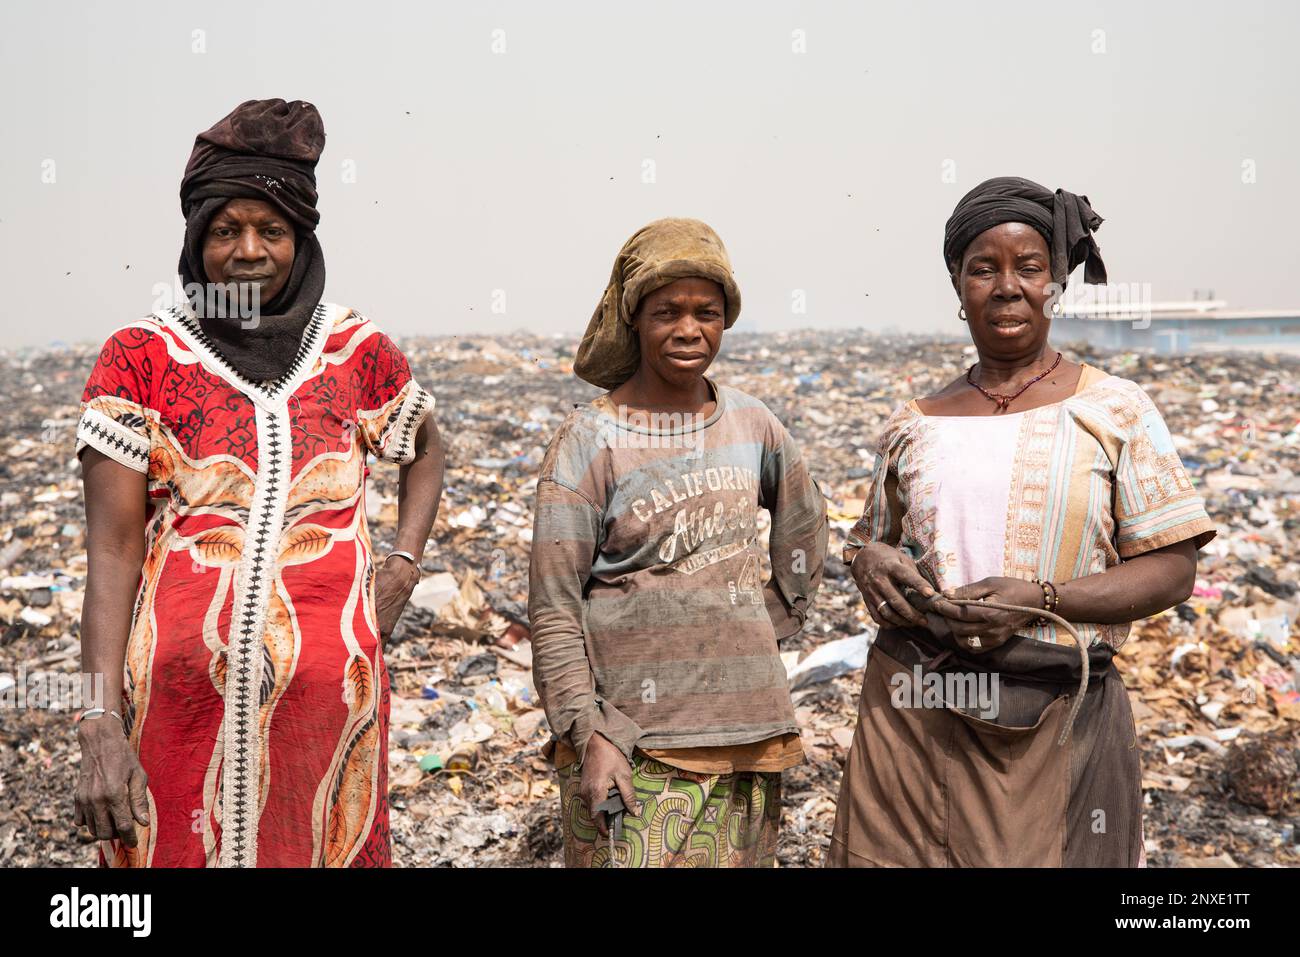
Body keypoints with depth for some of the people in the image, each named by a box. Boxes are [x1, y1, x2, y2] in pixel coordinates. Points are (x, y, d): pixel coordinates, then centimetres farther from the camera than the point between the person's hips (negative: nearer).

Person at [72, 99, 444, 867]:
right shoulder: (141, 359, -1)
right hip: (179, 703, -1)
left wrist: (403, 568, 7)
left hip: (328, 702, 1)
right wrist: (100, 727, -13)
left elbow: (426, 448, 24)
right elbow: (113, 550, -5)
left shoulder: (359, 353, 4)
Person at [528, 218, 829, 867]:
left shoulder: (750, 424, 6)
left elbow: (804, 522, 26)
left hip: (746, 726, 5)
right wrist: (589, 735, -15)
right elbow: (553, 611, -9)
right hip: (631, 737, -4)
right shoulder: (590, 441, -8)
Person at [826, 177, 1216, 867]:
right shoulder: (913, 426, 9)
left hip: (1054, 726, -2)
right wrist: (871, 564, -4)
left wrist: (1043, 600, -17)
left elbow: (1172, 569, -4)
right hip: (911, 714, 2)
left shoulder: (1114, 412, 0)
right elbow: (870, 541, 21)